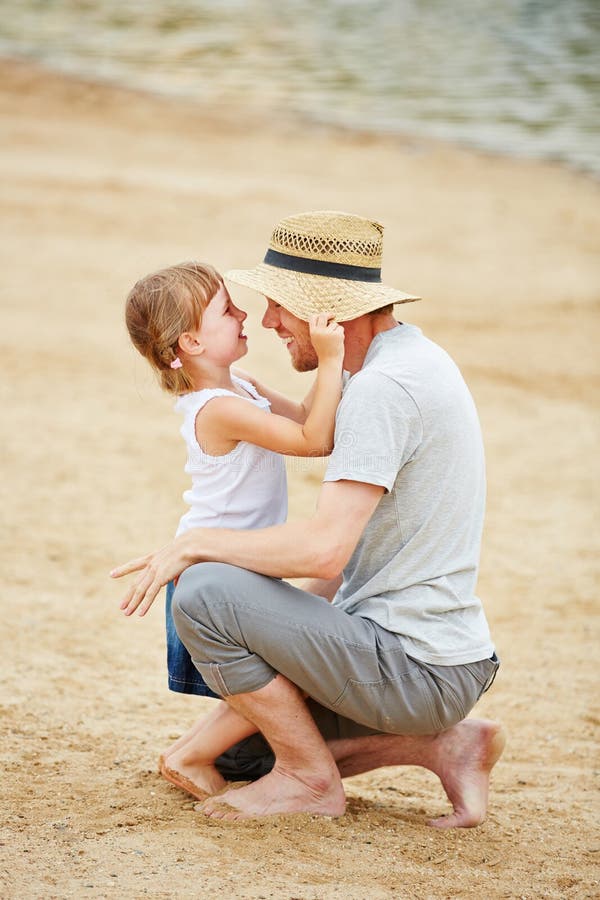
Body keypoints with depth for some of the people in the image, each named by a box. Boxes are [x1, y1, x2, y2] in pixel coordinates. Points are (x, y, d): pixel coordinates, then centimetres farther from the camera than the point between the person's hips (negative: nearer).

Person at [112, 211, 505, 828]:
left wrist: (194, 545, -15)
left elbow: (325, 548, -28)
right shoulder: (415, 358, 13)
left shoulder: (382, 388, -20)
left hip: (413, 671, -11)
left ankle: (310, 778, -3)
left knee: (203, 593, -19)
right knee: (234, 745, 22)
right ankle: (443, 743, 10)